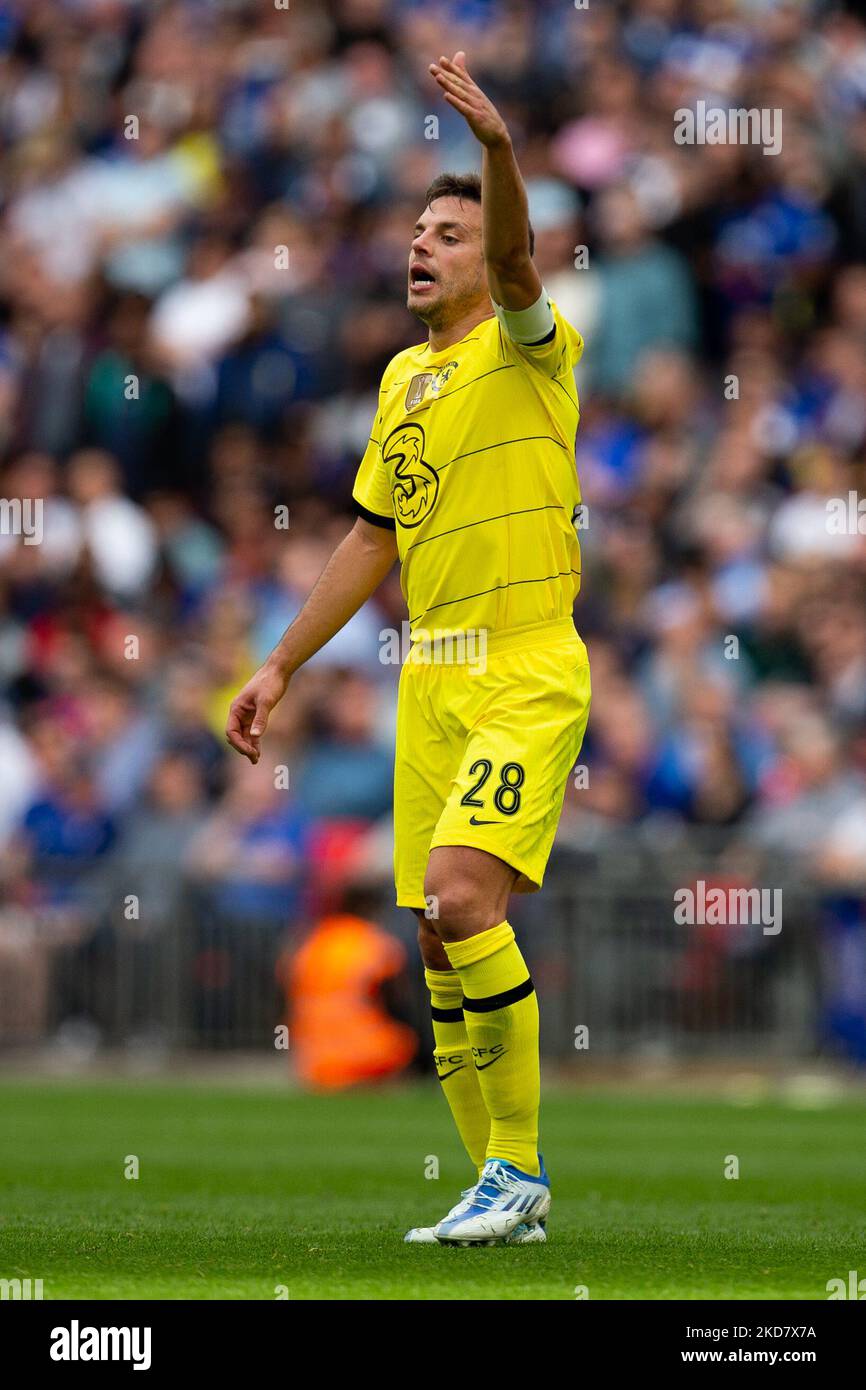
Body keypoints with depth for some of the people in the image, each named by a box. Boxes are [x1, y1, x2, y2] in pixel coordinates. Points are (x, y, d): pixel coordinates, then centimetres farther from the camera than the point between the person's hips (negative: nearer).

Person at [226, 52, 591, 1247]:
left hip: (528, 678, -7)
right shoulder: (403, 377, 16)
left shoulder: (530, 350, -4)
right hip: (430, 686, 7)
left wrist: (498, 148, -44)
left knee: (462, 896, -22)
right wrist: (282, 667, 23)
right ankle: (505, 1193, 12)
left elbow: (519, 273, -27)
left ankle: (517, 1166, -12)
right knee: (440, 942, 4)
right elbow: (373, 540, 24)